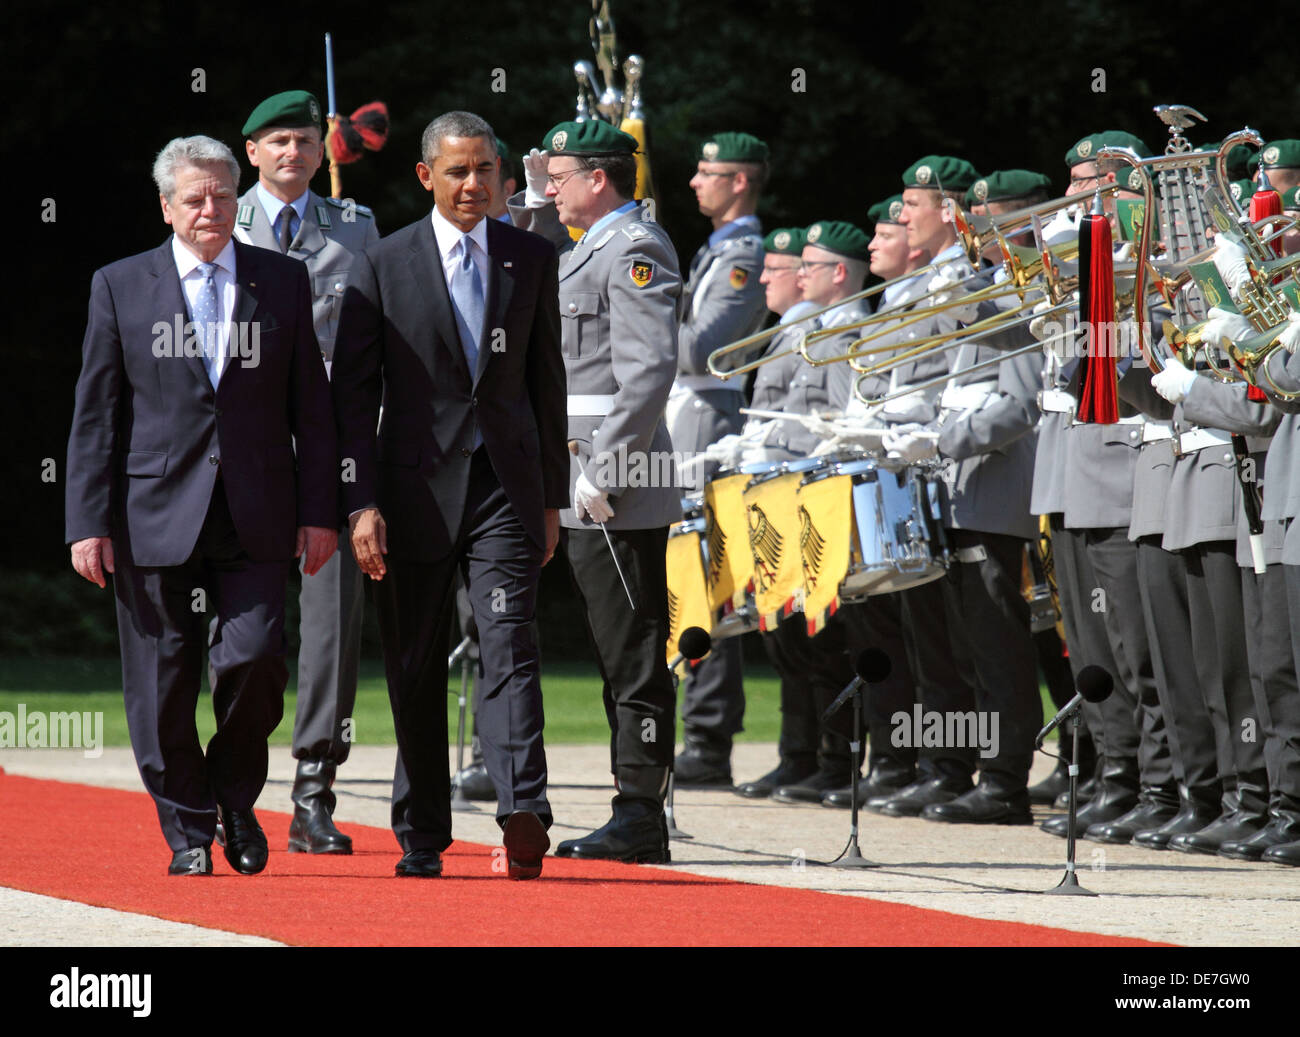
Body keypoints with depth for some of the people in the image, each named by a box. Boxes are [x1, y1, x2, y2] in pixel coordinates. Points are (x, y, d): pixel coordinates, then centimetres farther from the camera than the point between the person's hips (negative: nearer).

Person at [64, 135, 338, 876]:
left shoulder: (285, 283, 8)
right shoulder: (121, 287, 6)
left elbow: (311, 407, 9)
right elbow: (96, 415, 5)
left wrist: (320, 511, 3)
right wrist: (90, 522, -2)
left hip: (257, 520, 0)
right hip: (155, 513, 0)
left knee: (256, 658, -11)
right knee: (164, 684, 1)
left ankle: (237, 796, 14)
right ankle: (189, 830, 14)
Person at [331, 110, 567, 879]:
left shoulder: (532, 261, 9)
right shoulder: (382, 267, 1)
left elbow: (547, 381, 14)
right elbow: (353, 392, 0)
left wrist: (552, 497, 11)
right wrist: (362, 504, -7)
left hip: (506, 482, 1)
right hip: (416, 488, -1)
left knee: (511, 647, -13)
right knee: (416, 670, 5)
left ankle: (524, 815, -24)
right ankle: (422, 837, 15)